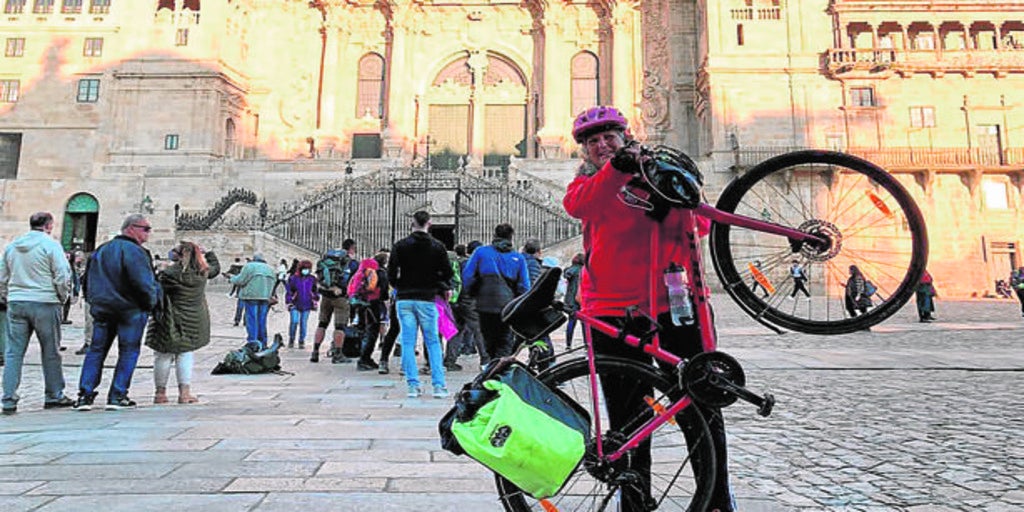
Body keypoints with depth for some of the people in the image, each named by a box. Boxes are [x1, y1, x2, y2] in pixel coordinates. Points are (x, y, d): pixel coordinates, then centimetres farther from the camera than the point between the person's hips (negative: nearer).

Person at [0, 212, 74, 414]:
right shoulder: (51, 245, -7)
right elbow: (63, 276, -11)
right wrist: (63, 298, 3)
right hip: (45, 303, -5)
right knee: (50, 352, 6)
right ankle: (54, 396, 15)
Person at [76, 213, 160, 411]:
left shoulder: (100, 250, 14)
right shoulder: (134, 251, -13)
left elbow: (87, 282, 18)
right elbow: (144, 283, -20)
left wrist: (94, 302, 24)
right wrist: (150, 303, -6)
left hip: (101, 309, 7)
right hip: (130, 310, -7)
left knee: (96, 350, 13)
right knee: (128, 351, 3)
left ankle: (85, 395, 11)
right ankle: (117, 396, 4)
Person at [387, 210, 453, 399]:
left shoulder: (400, 246, 1)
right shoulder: (437, 247, 0)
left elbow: (391, 273, -2)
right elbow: (447, 273, -1)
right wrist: (441, 288, 18)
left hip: (404, 300, 1)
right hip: (427, 300, -1)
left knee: (408, 343, 5)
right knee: (433, 343, 6)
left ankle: (413, 385, 4)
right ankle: (439, 385, 3)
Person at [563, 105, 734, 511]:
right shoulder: (589, 182, 11)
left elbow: (700, 226, 4)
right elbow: (576, 206, -16)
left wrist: (672, 203, -16)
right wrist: (617, 169, -31)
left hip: (674, 299, 1)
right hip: (614, 309, 0)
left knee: (702, 403, 5)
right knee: (628, 417, 6)